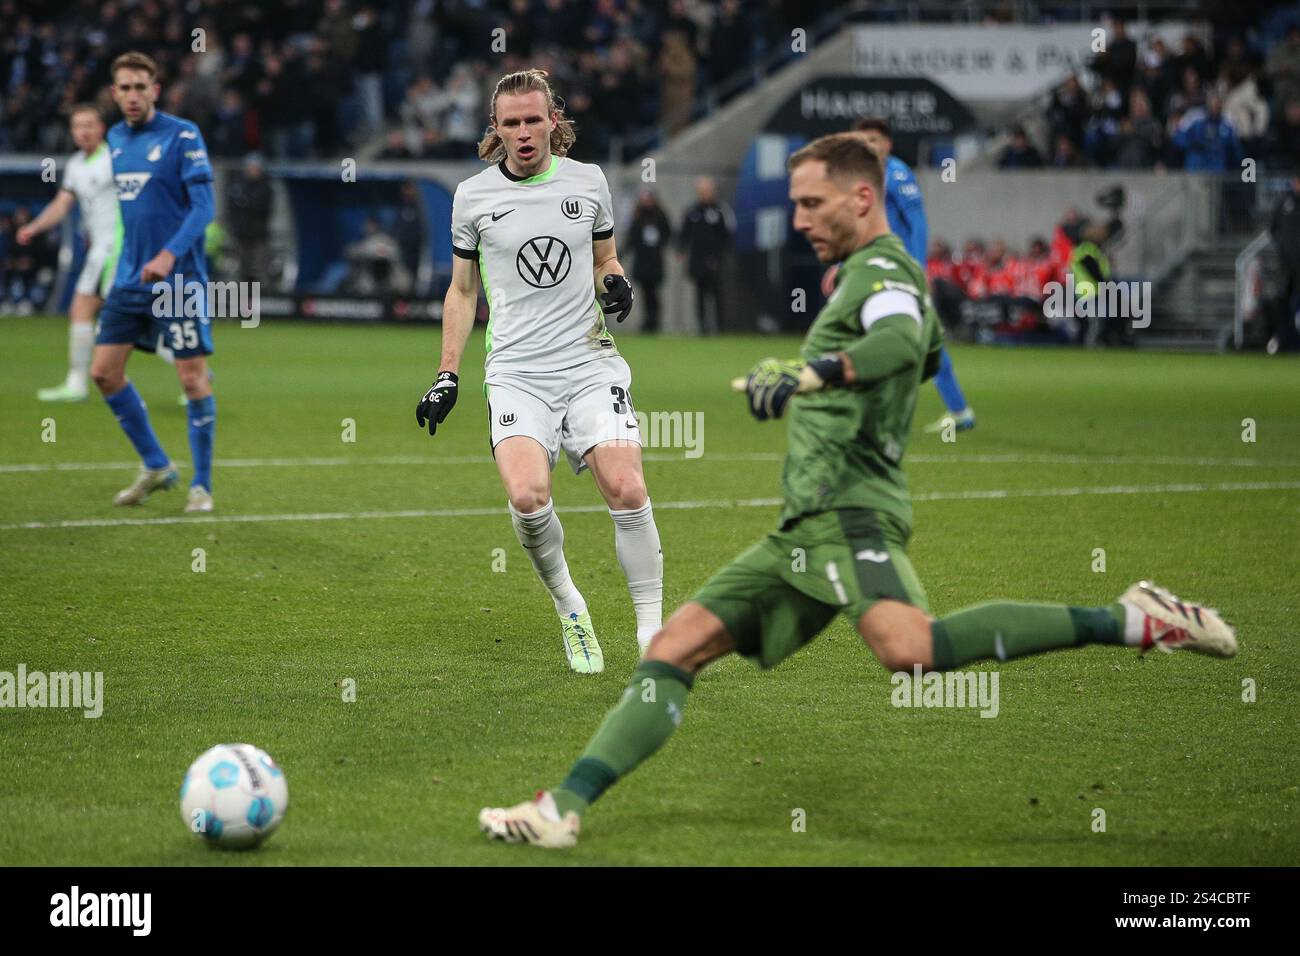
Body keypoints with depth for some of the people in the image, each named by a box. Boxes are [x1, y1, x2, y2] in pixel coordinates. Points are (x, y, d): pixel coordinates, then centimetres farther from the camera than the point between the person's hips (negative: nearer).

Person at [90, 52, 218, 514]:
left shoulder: (182, 136, -10)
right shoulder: (116, 138, 10)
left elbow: (204, 206, -15)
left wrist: (169, 255, -26)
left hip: (178, 279, -7)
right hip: (130, 278, 7)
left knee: (193, 378, -5)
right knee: (104, 371, 3)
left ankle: (202, 485, 5)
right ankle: (156, 466, 17)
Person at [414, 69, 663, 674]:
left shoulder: (587, 181, 7)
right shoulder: (473, 196, 5)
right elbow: (462, 290, 15)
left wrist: (615, 283, -1)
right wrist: (447, 376, 10)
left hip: (589, 362, 1)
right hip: (516, 370, -1)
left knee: (626, 490, -17)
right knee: (527, 497, -23)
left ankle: (651, 630, -5)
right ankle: (567, 605, 3)